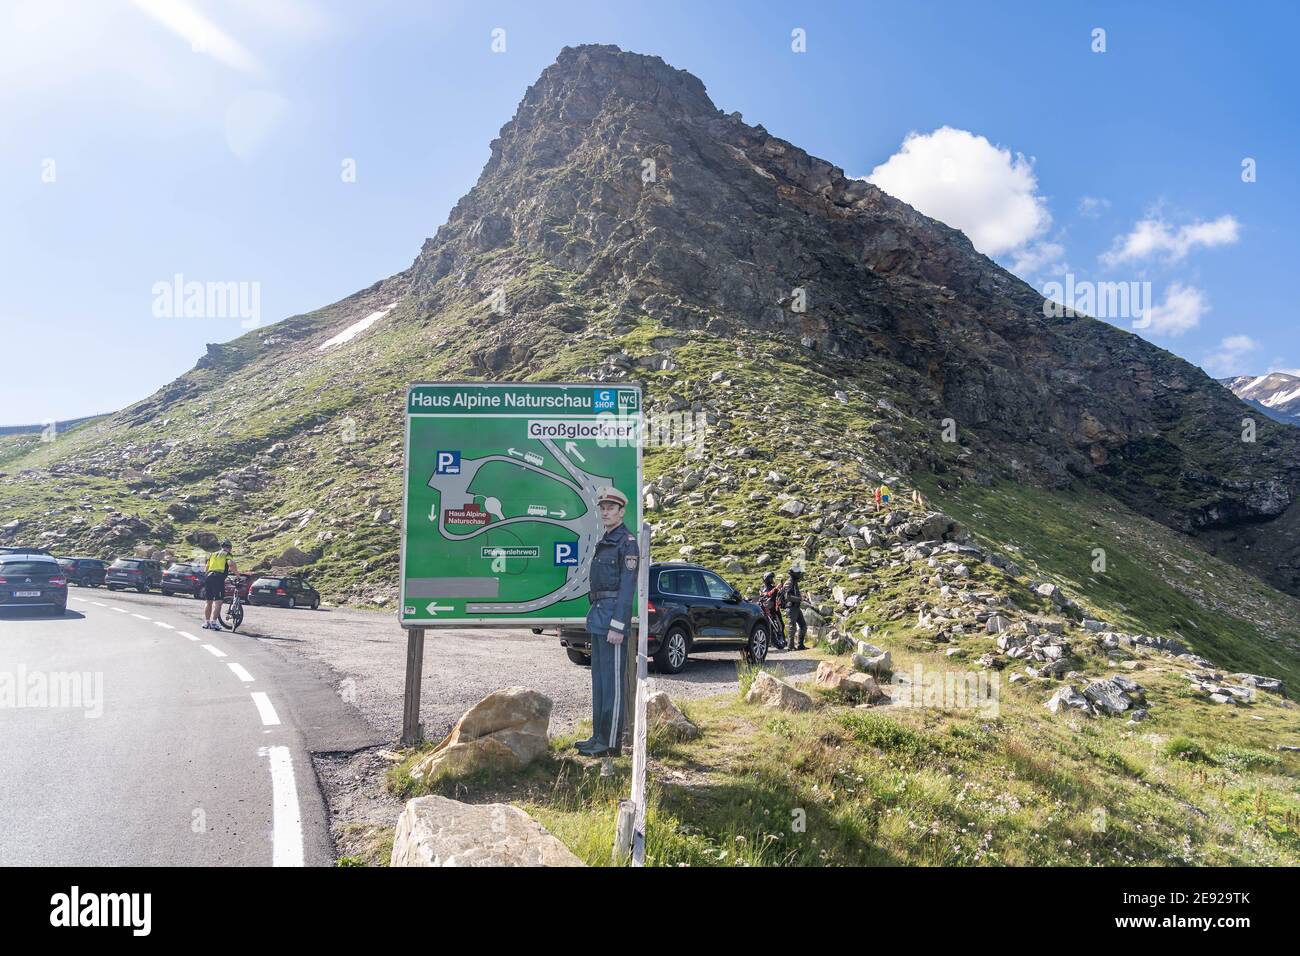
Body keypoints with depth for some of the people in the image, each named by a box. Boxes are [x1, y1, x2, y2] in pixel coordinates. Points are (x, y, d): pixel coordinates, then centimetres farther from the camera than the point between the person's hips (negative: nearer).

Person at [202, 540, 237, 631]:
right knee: (218, 602, -6)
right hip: (218, 577, -6)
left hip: (208, 576, 6)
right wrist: (236, 572, -2)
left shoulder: (212, 554, 24)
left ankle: (206, 622, 22)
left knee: (208, 602, 16)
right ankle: (213, 623, -13)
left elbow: (207, 567, 24)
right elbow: (231, 564, -14)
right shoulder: (227, 555, 7)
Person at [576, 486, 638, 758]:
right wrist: (595, 618, 20)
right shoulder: (604, 542, 17)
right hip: (598, 615, 10)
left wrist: (618, 626, -21)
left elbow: (627, 587, -16)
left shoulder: (627, 542, -10)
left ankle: (611, 742, 1)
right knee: (599, 678, 14)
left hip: (614, 616, -10)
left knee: (612, 680, -5)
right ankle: (599, 736, 22)